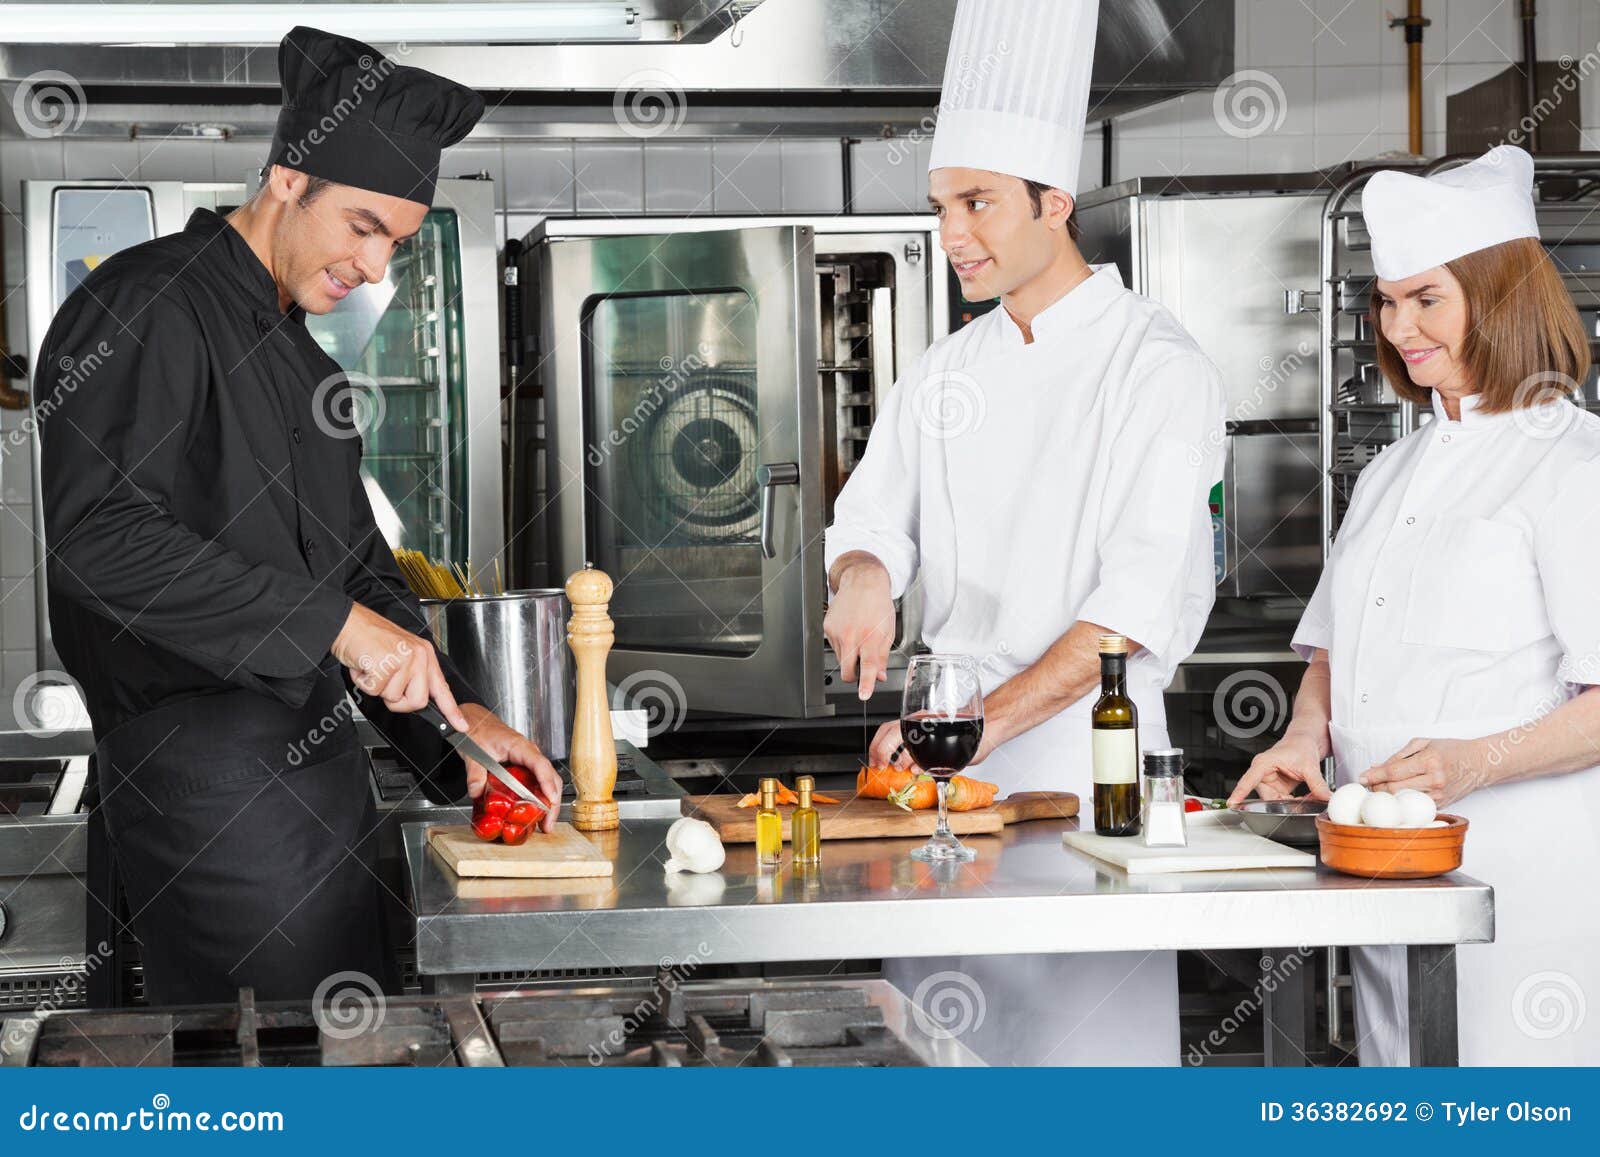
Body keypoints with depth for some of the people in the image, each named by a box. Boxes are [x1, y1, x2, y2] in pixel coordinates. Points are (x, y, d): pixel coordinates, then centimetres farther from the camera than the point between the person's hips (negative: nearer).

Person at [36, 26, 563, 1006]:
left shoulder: (301, 359, 20)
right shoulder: (146, 310, -10)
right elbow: (99, 535, -23)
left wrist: (454, 718, 11)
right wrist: (332, 621, -22)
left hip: (320, 763, 9)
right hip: (203, 770, -9)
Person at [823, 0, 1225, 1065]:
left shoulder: (1157, 367, -7)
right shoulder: (947, 373, 14)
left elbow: (1147, 599, -15)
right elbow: (874, 519, 15)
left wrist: (981, 723, -22)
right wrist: (864, 579, -10)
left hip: (1087, 750, -5)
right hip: (944, 753, 5)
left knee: (1087, 1027, -8)